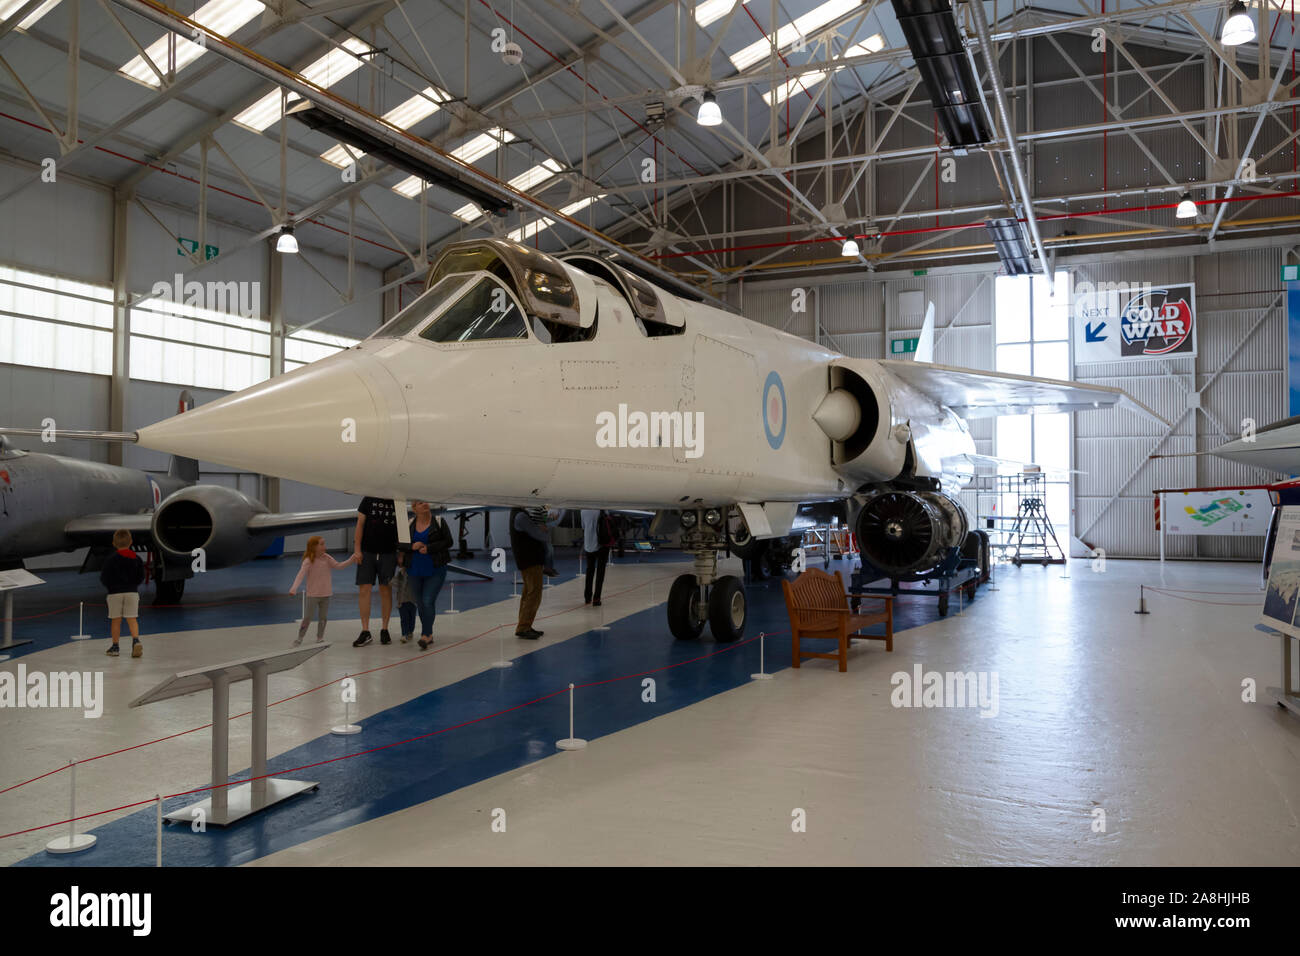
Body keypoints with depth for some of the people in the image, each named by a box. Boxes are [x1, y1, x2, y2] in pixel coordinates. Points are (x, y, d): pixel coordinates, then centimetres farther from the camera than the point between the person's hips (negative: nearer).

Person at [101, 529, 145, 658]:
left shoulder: (112, 559, -6)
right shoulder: (136, 558, 3)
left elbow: (103, 577, -5)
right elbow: (141, 576, 6)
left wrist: (110, 586, 14)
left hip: (115, 593, -2)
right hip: (132, 592, 2)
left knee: (116, 620, 6)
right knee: (132, 619, 2)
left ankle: (115, 646, 12)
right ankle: (136, 640, -18)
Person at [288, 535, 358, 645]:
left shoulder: (326, 558, 1)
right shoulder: (308, 561, -15)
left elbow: (337, 565, 2)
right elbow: (301, 575, -23)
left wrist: (350, 561, -10)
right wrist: (294, 588, -35)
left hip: (325, 594, 5)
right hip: (313, 595, -5)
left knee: (323, 617, 9)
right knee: (307, 617, -3)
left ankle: (320, 638, 19)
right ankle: (300, 638, 10)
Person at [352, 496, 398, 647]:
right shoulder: (369, 500, 2)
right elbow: (360, 524, 1)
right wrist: (357, 549, -6)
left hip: (388, 554, 1)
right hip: (367, 552, -1)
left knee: (386, 591, 4)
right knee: (364, 590, -4)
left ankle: (384, 630, 14)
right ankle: (365, 631, 2)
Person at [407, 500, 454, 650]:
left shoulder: (439, 521, -3)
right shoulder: (409, 524, 4)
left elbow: (448, 542, -7)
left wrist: (429, 548, -16)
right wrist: (412, 546, -12)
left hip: (435, 570, -4)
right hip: (416, 571, 4)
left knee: (428, 601, -14)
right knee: (420, 603, 11)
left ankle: (425, 635, -12)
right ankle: (429, 634, 26)